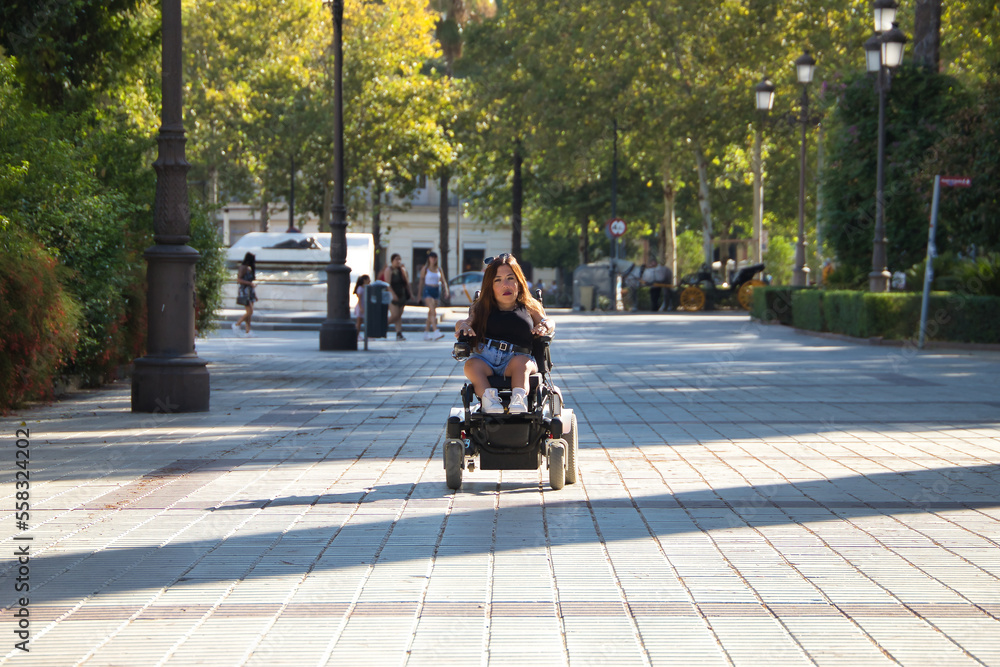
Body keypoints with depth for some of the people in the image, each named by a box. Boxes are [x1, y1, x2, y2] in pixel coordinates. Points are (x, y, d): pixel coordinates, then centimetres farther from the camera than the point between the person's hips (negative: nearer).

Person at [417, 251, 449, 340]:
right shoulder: (425, 269, -2)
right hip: (427, 290, -5)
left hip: (436, 291, 5)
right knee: (433, 312, -19)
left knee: (430, 313, 10)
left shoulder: (439, 269, 9)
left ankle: (426, 333, 18)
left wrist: (446, 291, -6)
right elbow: (421, 281, 2)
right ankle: (435, 332, -28)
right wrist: (419, 294, 2)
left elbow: (443, 281, 11)